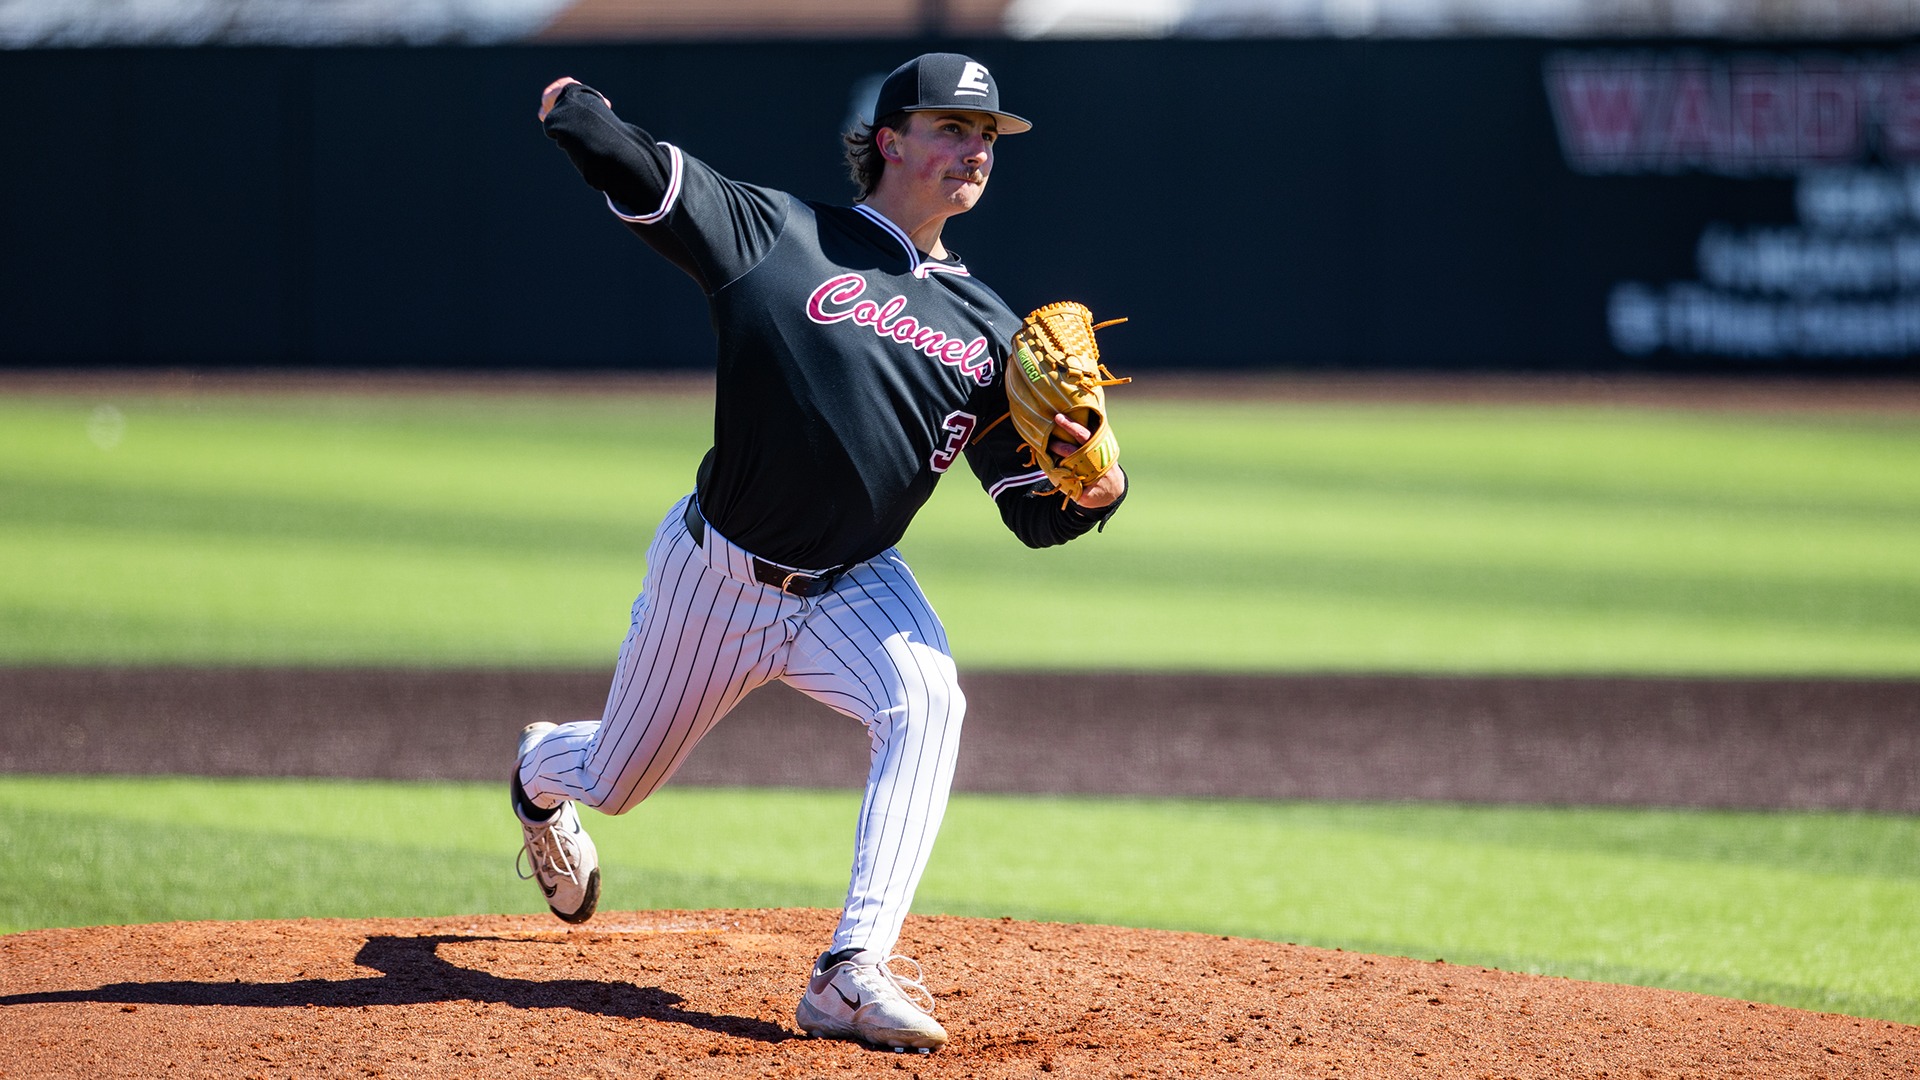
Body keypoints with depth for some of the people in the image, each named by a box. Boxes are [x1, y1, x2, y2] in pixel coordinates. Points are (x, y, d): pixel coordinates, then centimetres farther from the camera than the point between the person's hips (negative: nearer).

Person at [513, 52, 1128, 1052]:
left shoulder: (986, 328, 0)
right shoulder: (780, 236, -11)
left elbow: (1034, 511, -1)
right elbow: (635, 171, -22)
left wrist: (1095, 490, -22)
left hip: (854, 587, 2)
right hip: (715, 578, -2)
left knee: (925, 701, -31)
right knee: (614, 781, 17)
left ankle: (853, 973, -33)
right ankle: (542, 770, 58)